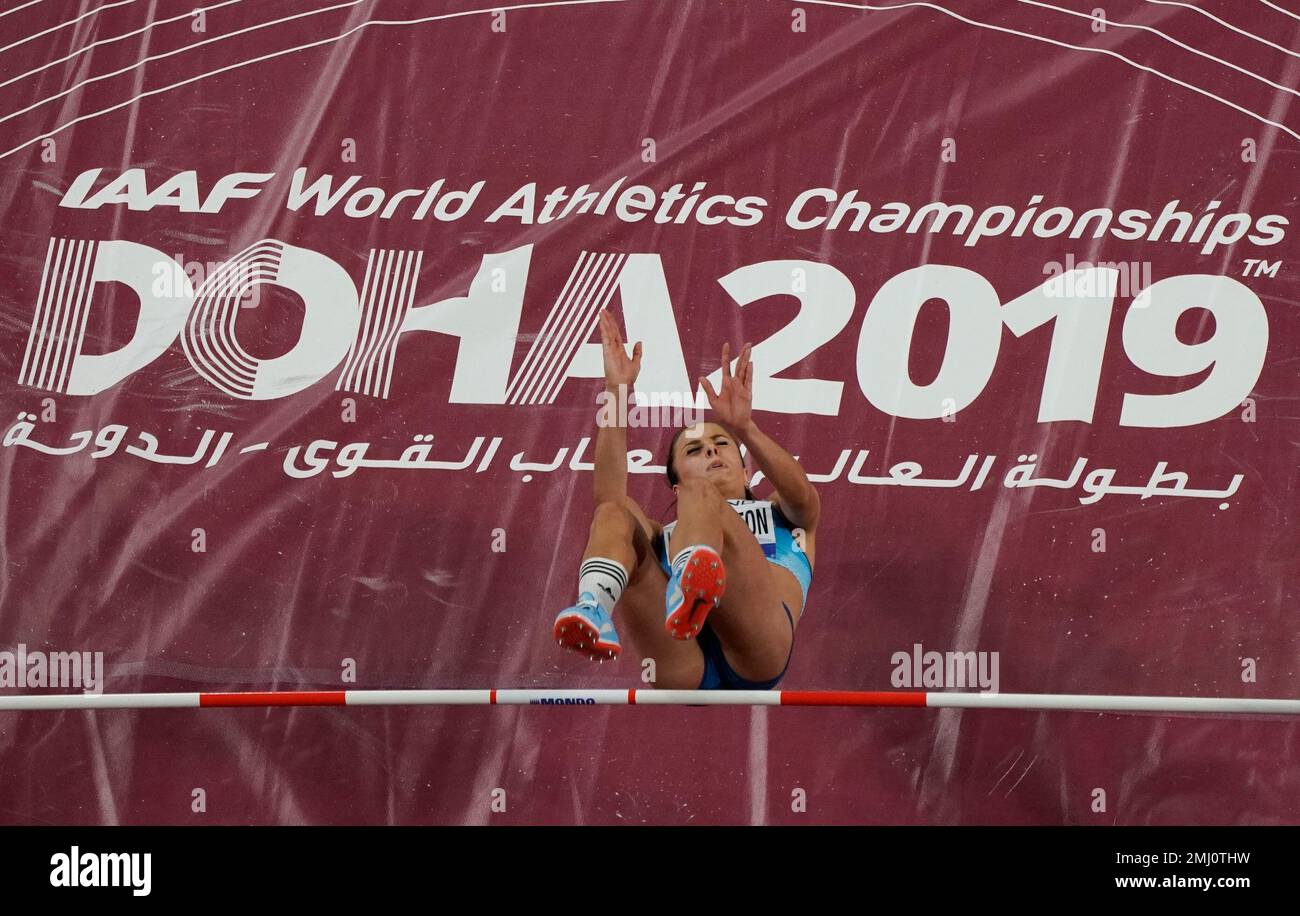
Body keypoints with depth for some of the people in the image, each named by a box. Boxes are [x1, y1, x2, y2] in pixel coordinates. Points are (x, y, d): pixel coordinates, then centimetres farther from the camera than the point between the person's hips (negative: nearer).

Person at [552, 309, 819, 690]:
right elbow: (607, 499, 17)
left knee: (700, 495, -23)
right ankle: (594, 613, -49)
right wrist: (616, 396, 6)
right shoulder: (664, 537, 40)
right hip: (683, 666, 2)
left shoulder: (786, 517, 39)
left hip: (760, 643, -2)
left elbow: (801, 495, 11)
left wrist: (744, 428, -8)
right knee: (614, 513, -15)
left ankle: (690, 584, -60)